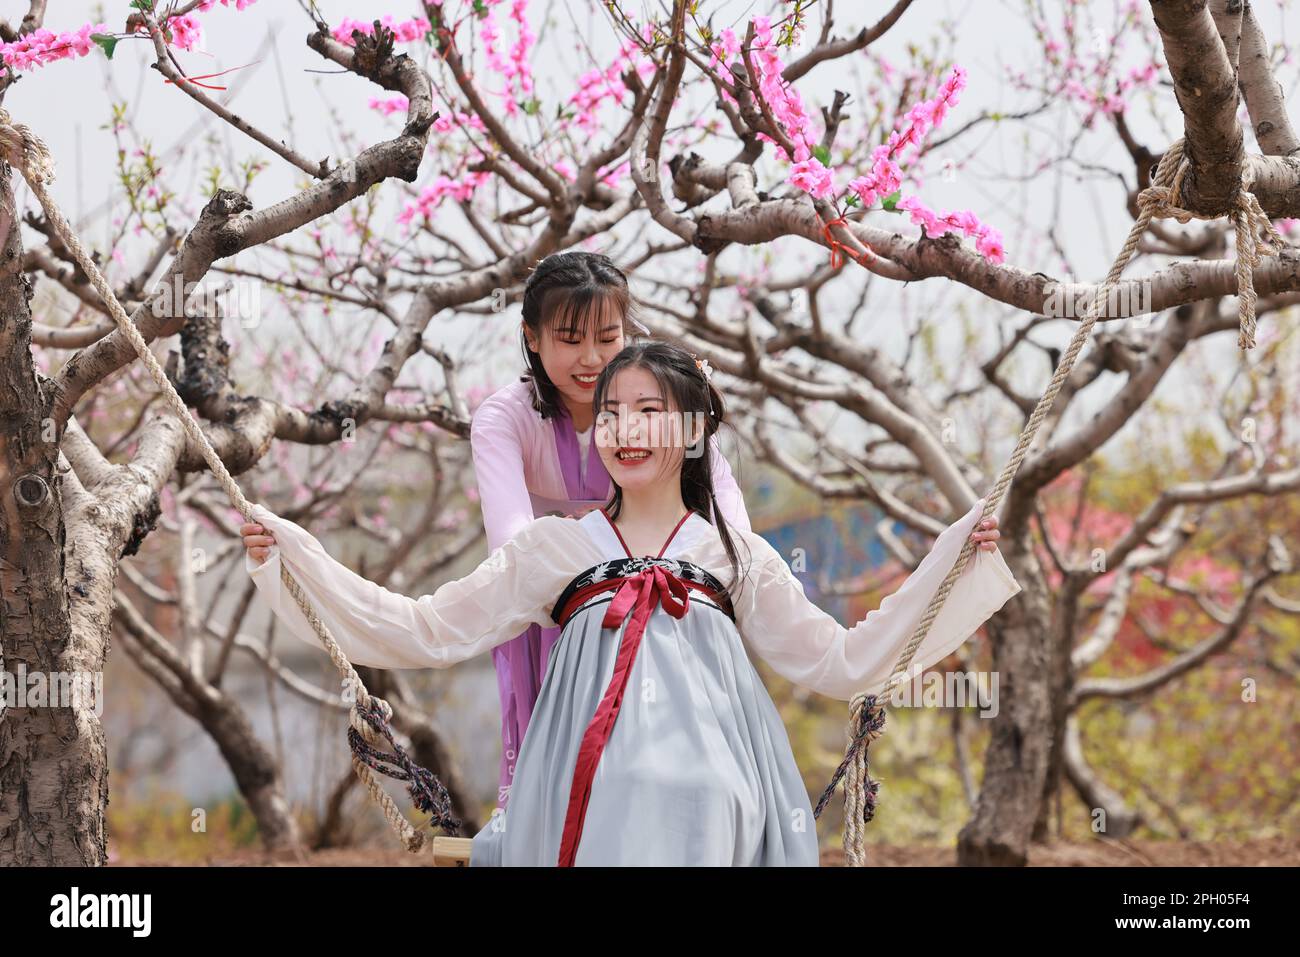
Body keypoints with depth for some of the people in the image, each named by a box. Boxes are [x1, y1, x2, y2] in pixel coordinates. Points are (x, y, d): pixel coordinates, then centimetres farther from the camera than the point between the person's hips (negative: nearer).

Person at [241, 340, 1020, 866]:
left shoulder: (738, 556, 17)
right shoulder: (552, 548, 16)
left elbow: (841, 664, 16)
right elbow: (429, 631, 14)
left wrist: (952, 559, 12)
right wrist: (296, 556, 7)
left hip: (701, 806, 0)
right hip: (588, 802, 0)